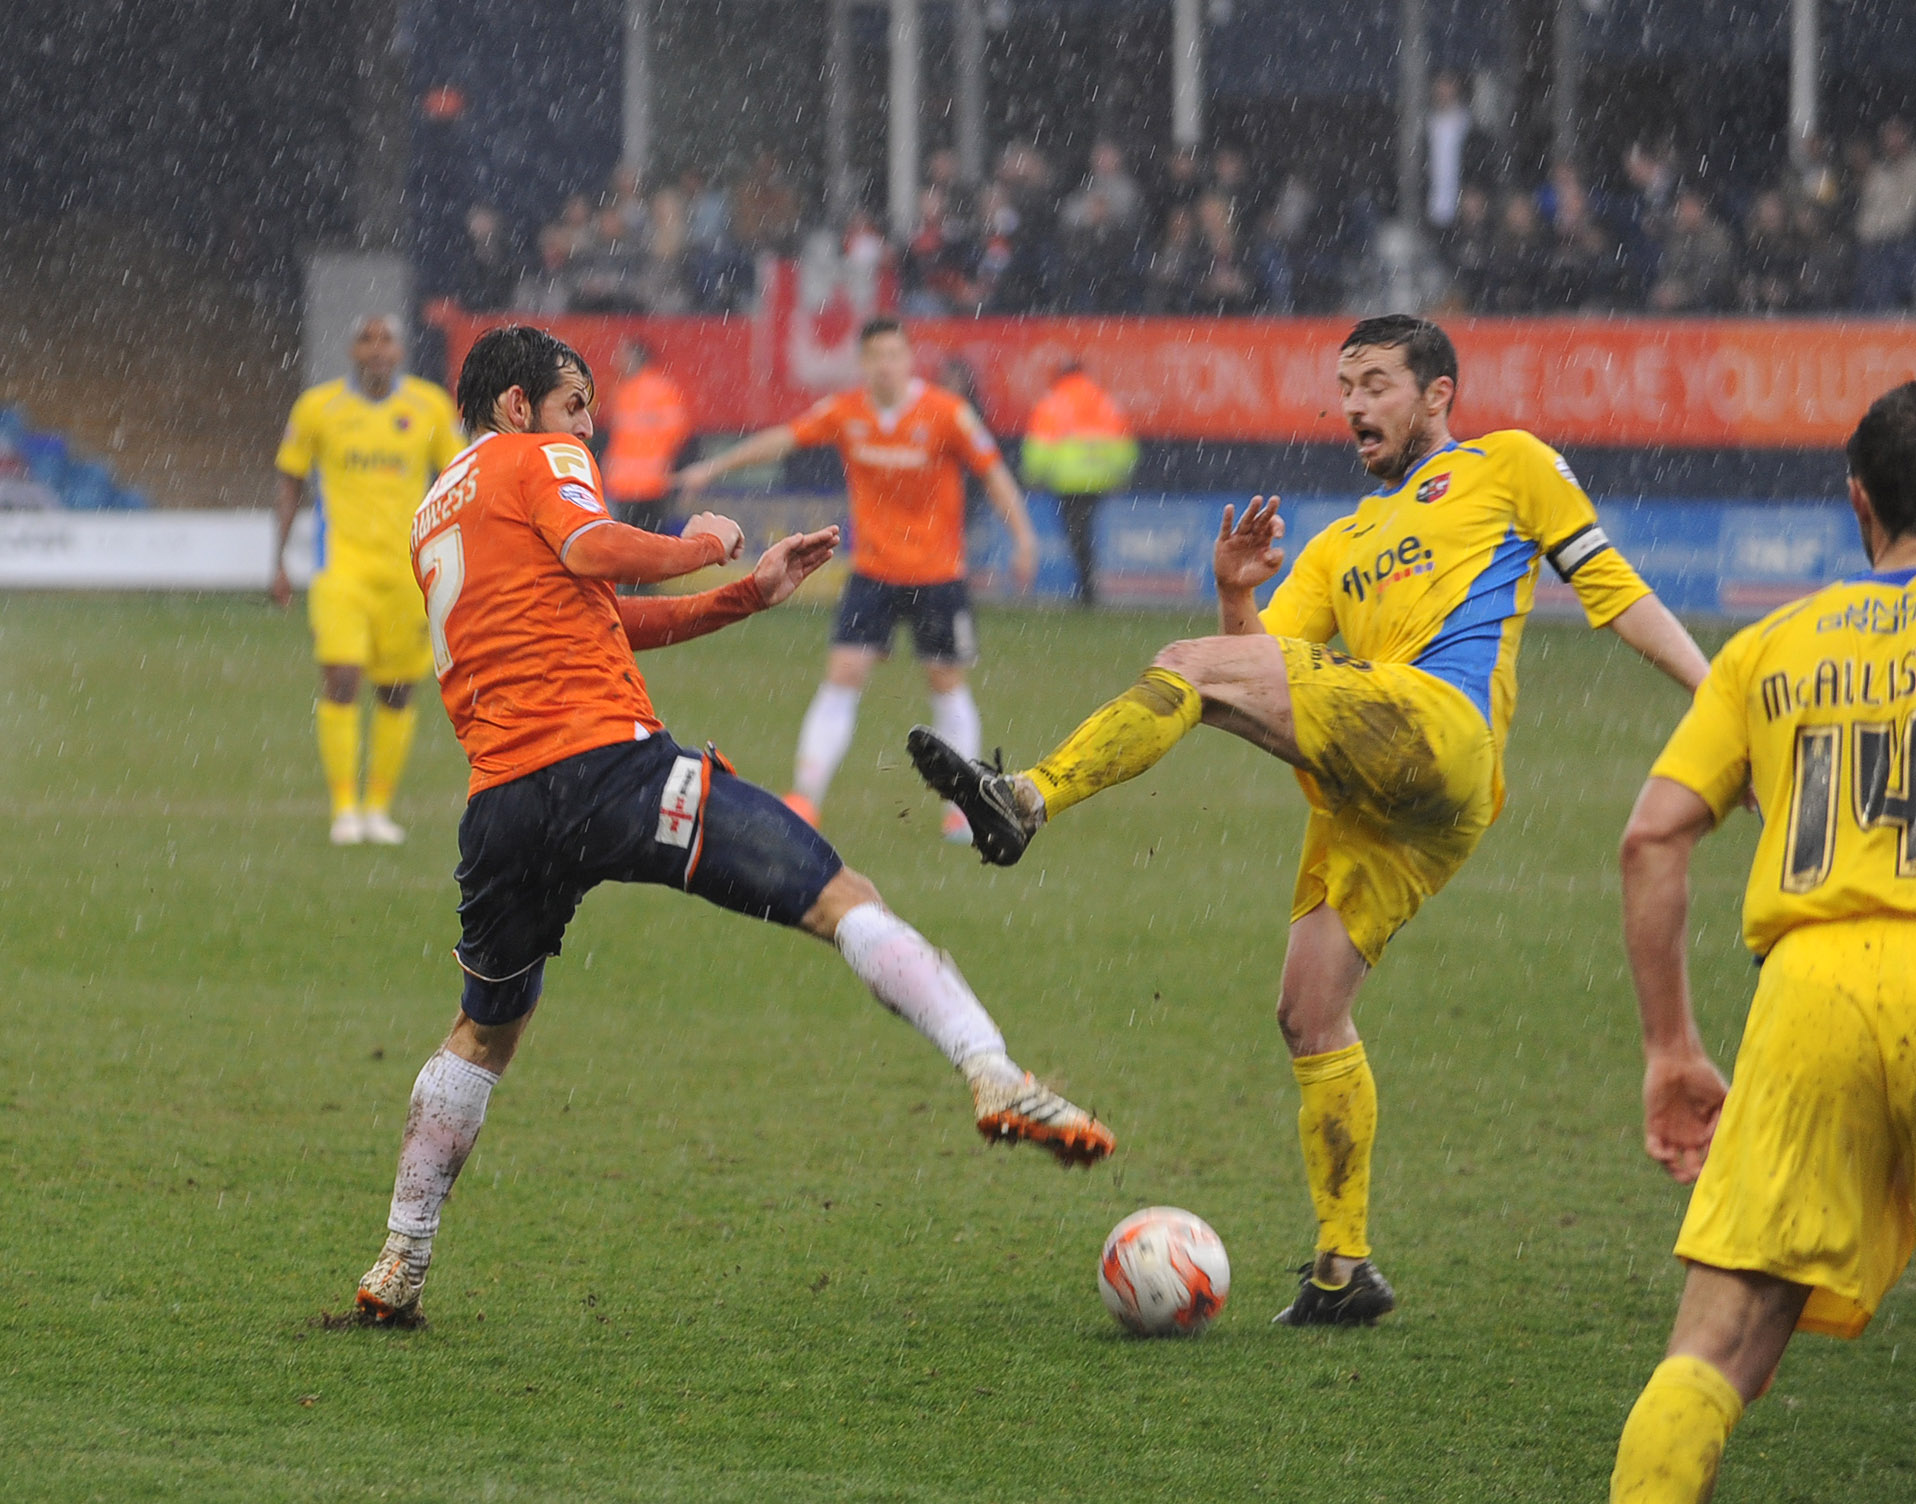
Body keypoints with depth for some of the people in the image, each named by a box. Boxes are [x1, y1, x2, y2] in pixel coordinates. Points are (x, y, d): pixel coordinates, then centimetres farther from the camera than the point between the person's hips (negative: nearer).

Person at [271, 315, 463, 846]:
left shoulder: (430, 406, 3)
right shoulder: (317, 407, 0)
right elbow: (289, 484, 9)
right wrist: (278, 563, 4)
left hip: (407, 569, 2)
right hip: (342, 563, -2)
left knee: (397, 693, 6)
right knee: (340, 679, -16)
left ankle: (379, 808, 19)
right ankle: (344, 807, -11)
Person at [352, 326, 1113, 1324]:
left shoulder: (436, 514, 30)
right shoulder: (537, 459, 6)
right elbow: (591, 551, -16)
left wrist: (749, 594, 27)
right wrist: (702, 545, 2)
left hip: (502, 800, 7)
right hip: (605, 758, -7)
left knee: (486, 1029, 25)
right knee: (840, 900, -9)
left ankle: (399, 1263, 27)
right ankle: (994, 1077, -27)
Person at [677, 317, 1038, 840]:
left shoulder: (947, 413, -11)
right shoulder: (845, 412, -3)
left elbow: (993, 472, -7)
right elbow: (782, 439, 1)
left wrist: (1023, 537, -13)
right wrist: (714, 467, 0)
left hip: (938, 574, -2)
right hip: (871, 572, 2)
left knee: (946, 680, 4)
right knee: (843, 674, -7)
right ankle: (805, 797, -10)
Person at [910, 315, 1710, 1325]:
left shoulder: (1508, 467, 16)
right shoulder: (1341, 546, 33)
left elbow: (1608, 586, 13)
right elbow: (1264, 649, 23)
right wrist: (1236, 597, 2)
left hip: (1438, 731, -7)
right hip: (1368, 804, 7)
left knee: (1194, 669, -19)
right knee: (1310, 1016, 2)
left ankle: (1027, 799, -27)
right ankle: (1343, 1270, 5)